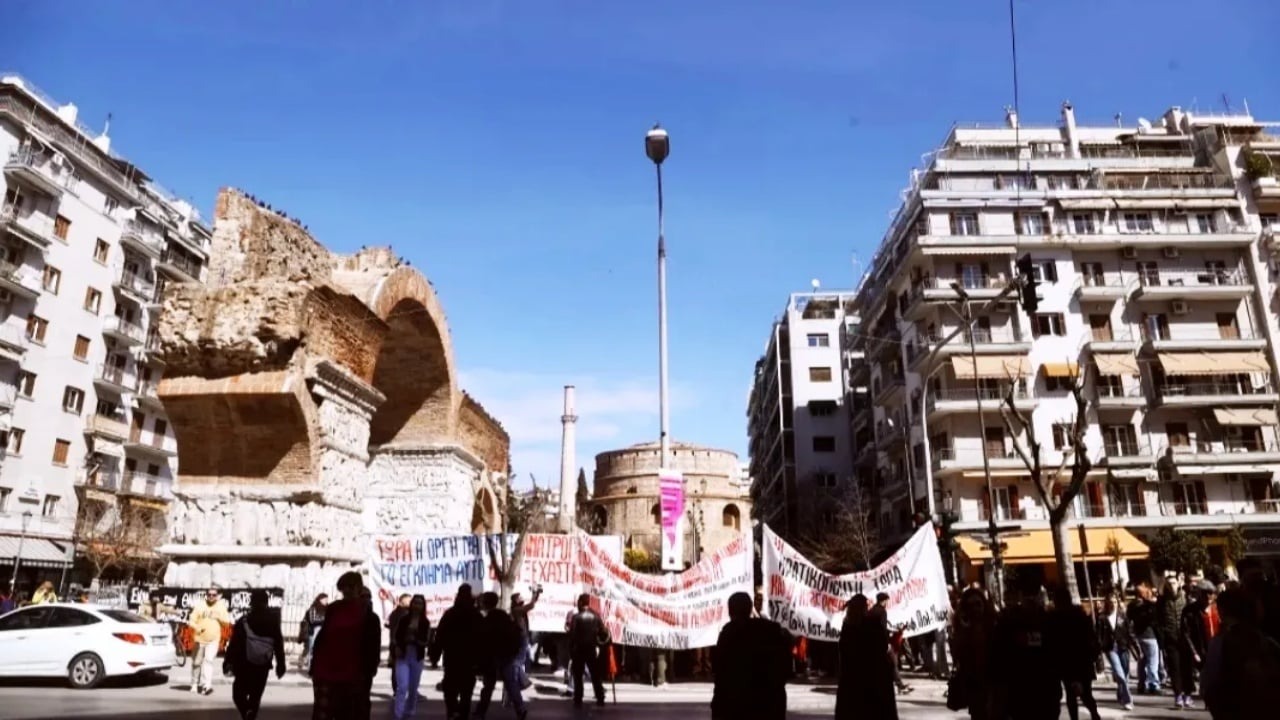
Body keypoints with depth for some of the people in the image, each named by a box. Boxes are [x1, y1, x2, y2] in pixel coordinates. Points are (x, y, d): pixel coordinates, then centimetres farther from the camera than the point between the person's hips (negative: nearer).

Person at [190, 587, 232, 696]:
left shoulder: (221, 607, 4)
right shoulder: (199, 606, 1)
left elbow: (227, 621, 2)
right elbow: (192, 620, -3)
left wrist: (218, 616, -17)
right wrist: (197, 628, -23)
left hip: (213, 639, -1)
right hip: (200, 639, 1)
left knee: (209, 660, -16)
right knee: (196, 662, 10)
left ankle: (206, 685, -22)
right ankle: (195, 684, 28)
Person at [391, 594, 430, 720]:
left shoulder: (426, 623, 0)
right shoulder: (403, 619, 1)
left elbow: (426, 641, -4)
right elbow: (395, 636, 5)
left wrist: (416, 640, -21)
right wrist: (396, 648, -10)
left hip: (417, 658, 1)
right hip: (402, 657, -1)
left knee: (413, 688, 11)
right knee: (402, 687, -13)